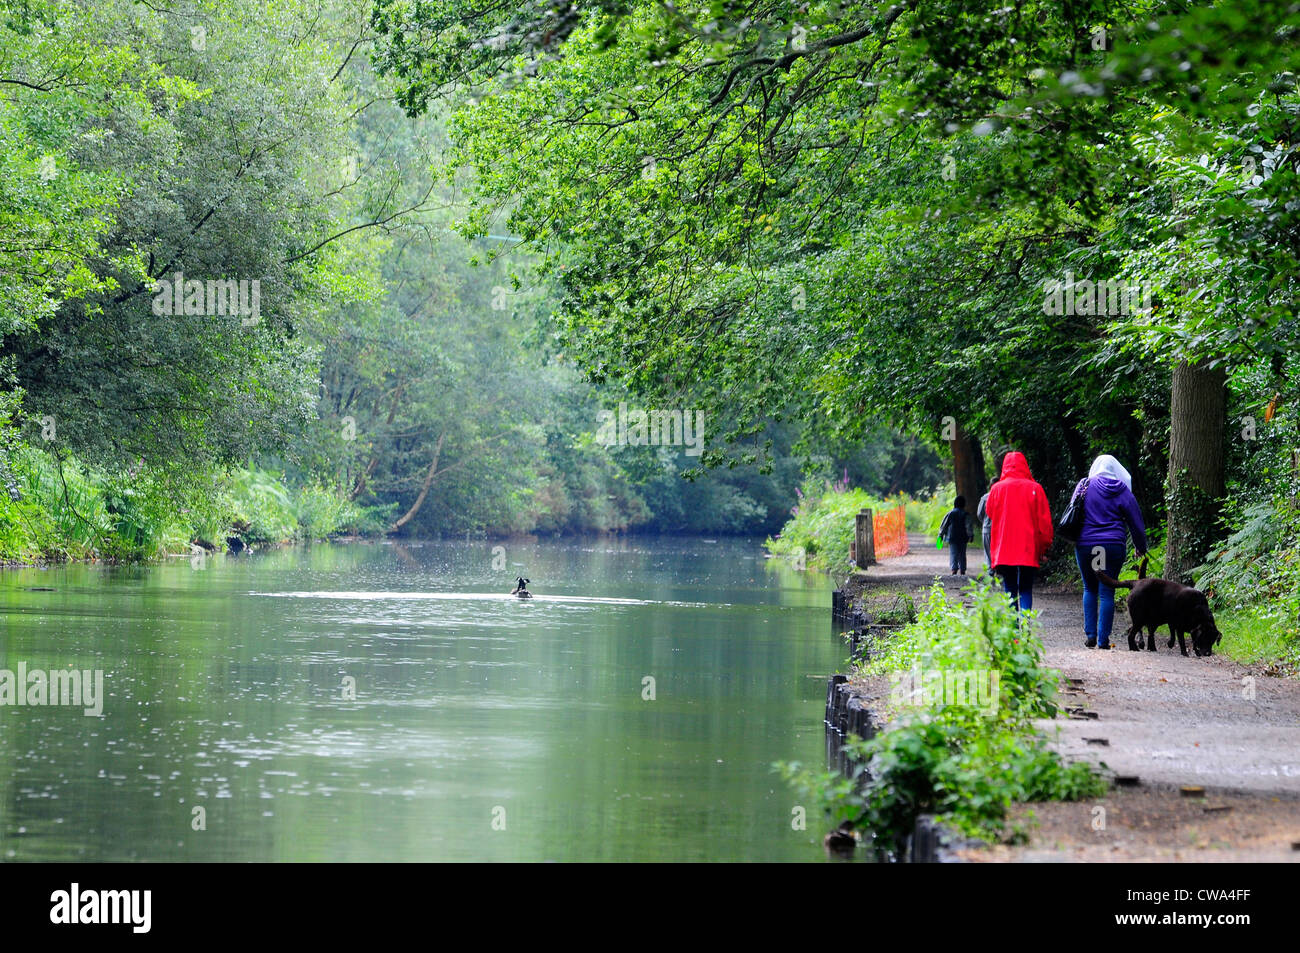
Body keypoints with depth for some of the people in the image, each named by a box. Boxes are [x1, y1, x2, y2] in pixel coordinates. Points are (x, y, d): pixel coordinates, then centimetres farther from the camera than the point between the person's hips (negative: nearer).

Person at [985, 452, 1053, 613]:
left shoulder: (997, 489, -1)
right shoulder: (1035, 489, -2)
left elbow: (990, 514, 12)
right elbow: (1044, 521, -1)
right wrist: (1044, 547, 6)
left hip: (1003, 550, 0)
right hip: (1029, 551, 0)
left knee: (1010, 591, 8)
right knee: (1026, 591, 4)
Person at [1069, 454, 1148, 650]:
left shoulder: (1084, 486, 3)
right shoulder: (1122, 491, 2)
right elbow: (1136, 522, 8)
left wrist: (1075, 539, 25)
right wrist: (1141, 547, 21)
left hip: (1085, 544, 1)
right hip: (1113, 546, -1)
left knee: (1090, 589, 15)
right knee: (1107, 592, 1)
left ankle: (1090, 635, 9)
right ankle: (1103, 639, -2)